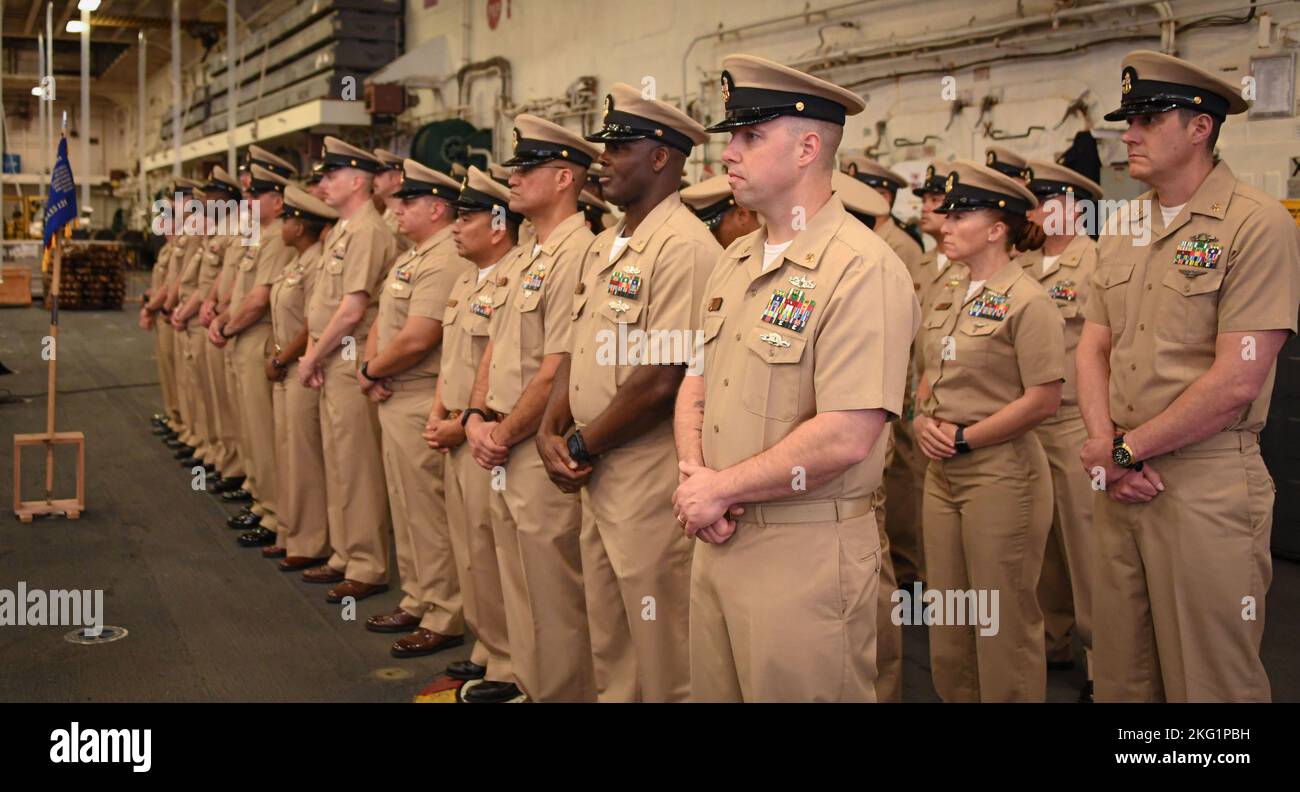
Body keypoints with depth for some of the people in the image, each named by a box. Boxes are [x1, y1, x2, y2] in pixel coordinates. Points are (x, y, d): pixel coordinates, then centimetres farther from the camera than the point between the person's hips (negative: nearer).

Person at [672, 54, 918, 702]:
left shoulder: (863, 270, -17)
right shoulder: (734, 262, 10)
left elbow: (845, 439, -25)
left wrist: (721, 489, -15)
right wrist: (693, 474, -5)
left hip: (805, 555, -8)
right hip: (717, 539, 8)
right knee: (713, 689, 19)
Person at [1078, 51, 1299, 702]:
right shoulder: (1123, 233, 12)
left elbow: (1235, 383, -16)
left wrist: (1125, 449, -10)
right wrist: (1104, 442, -6)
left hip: (1207, 484, -6)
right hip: (1118, 479, 7)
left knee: (1208, 679, 5)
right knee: (1119, 672, 15)